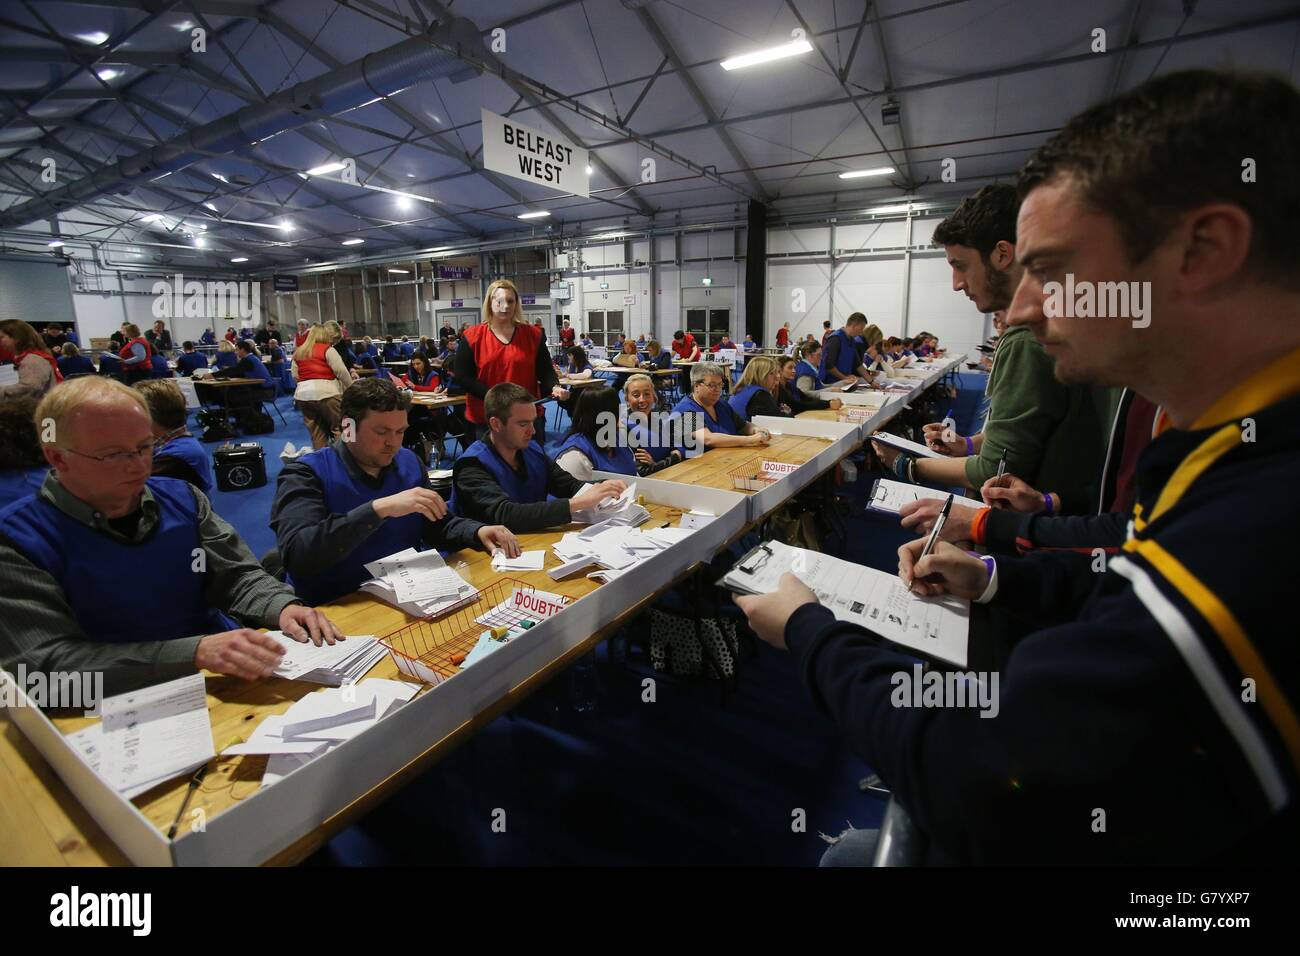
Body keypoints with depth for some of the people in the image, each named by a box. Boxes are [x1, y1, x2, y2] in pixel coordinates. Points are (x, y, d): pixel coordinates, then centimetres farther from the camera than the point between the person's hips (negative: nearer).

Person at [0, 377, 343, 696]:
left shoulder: (182, 499, 4)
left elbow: (237, 575, 6)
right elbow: (50, 662, -19)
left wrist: (284, 607, -16)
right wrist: (196, 652, -31)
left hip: (223, 680, 4)